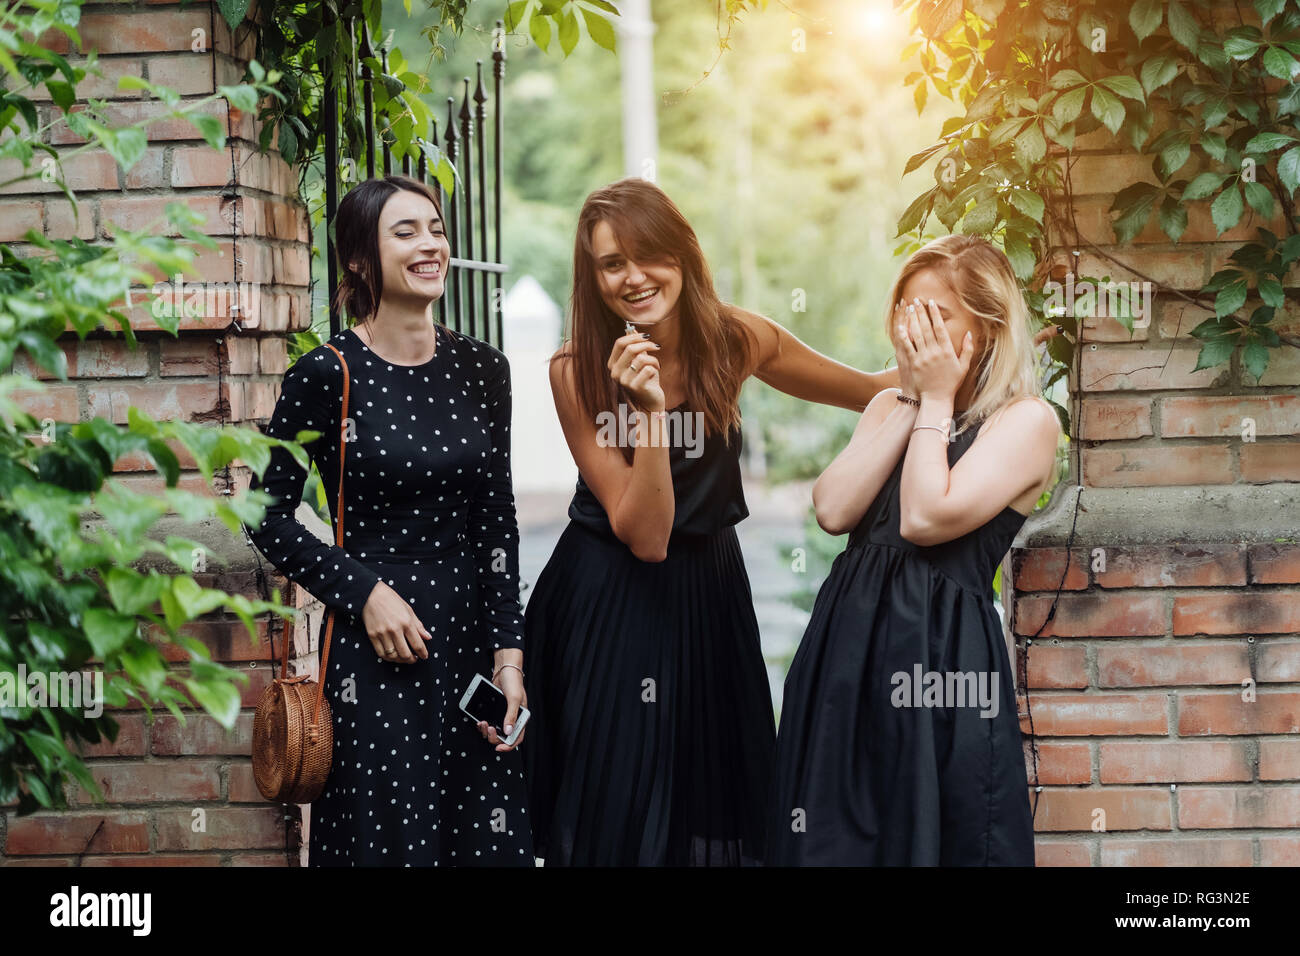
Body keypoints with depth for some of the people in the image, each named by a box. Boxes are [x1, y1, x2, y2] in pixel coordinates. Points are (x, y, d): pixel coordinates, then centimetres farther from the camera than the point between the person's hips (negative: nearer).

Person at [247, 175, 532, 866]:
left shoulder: (481, 369, 6)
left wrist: (509, 655, 1)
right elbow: (269, 516, -1)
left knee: (490, 838, 6)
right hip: (376, 649, -4)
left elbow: (497, 523, 8)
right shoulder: (327, 375, -6)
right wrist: (365, 591, -10)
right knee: (387, 837, 1)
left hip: (472, 629, 4)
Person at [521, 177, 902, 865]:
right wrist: (650, 411, -30)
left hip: (710, 596, 3)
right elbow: (644, 535, -20)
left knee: (716, 798, 9)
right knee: (616, 813, 0)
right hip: (609, 608, -3)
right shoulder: (576, 373, -16)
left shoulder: (737, 341, -8)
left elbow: (871, 391, 9)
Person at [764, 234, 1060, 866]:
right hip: (847, 640, 6)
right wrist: (911, 405, 0)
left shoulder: (1026, 419, -4)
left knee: (936, 839, 0)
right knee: (833, 840, 10)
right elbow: (832, 511, -1)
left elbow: (927, 518, -17)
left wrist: (938, 400, -7)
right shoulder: (888, 406, 16)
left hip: (943, 653, -6)